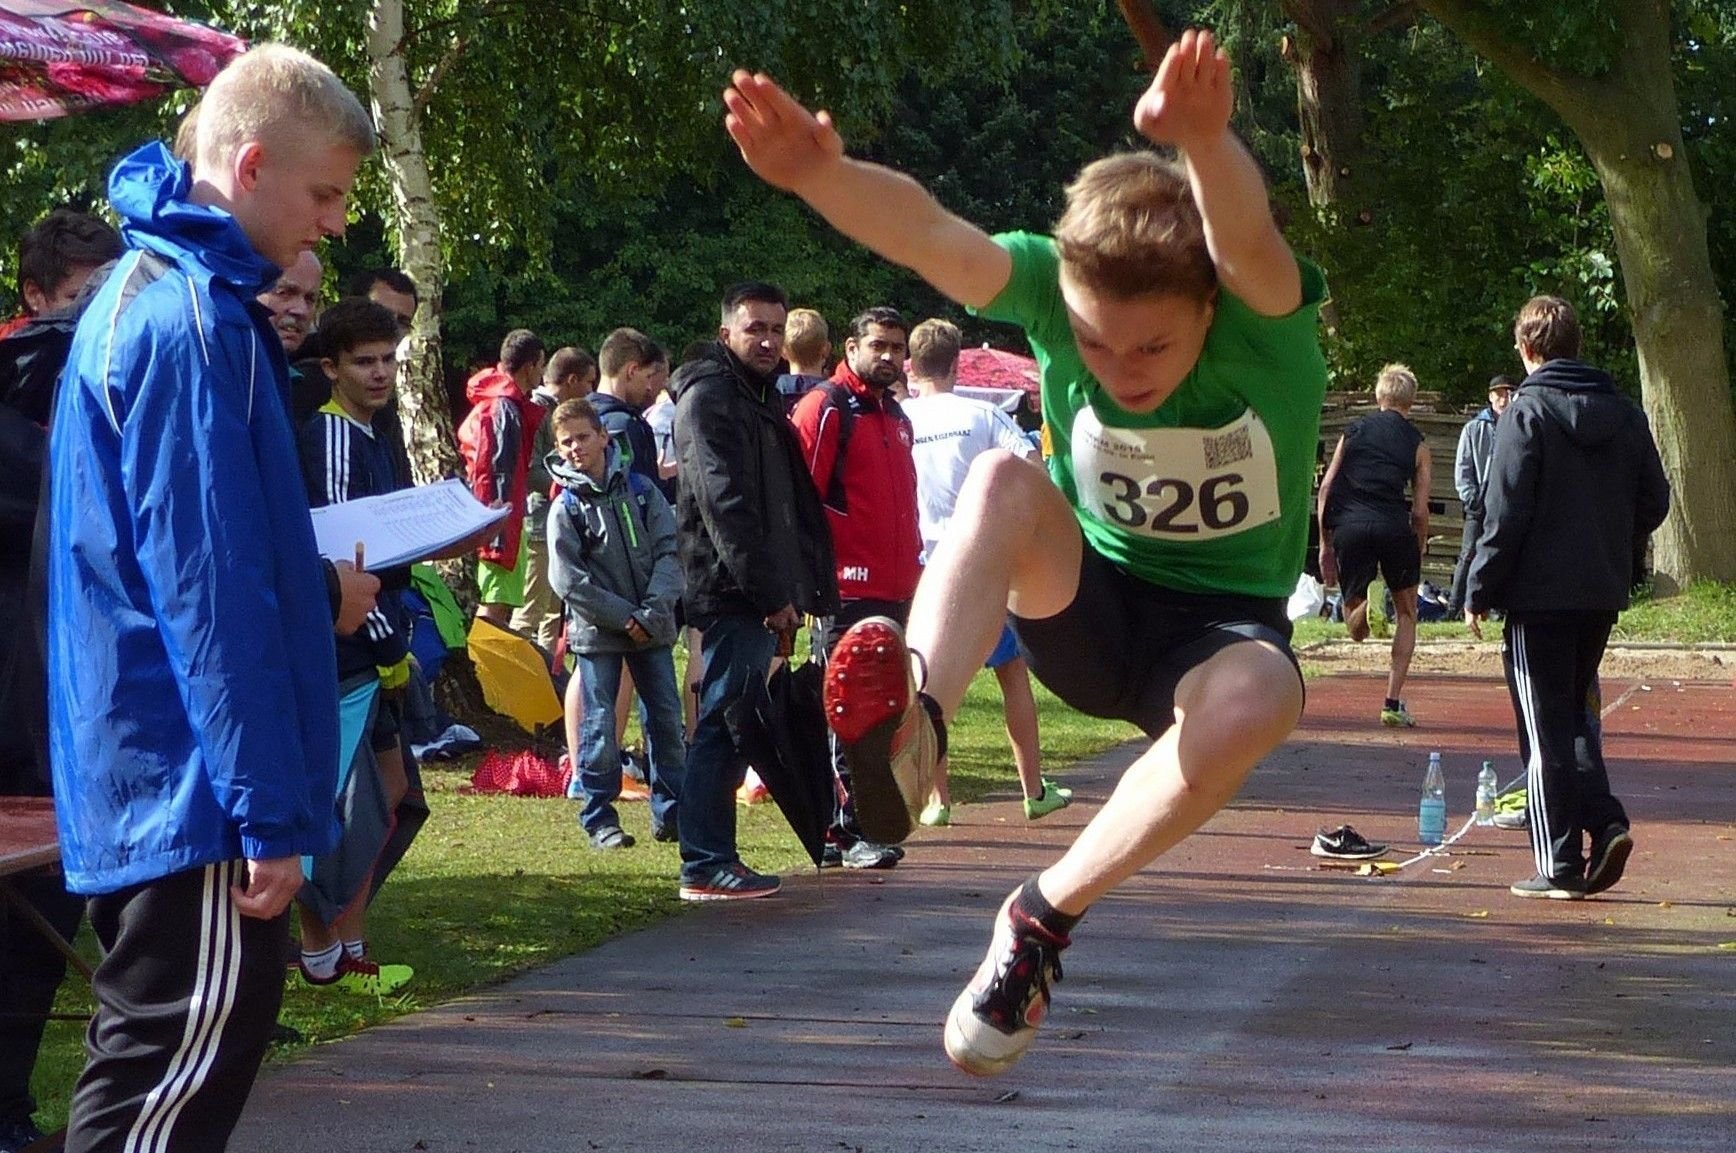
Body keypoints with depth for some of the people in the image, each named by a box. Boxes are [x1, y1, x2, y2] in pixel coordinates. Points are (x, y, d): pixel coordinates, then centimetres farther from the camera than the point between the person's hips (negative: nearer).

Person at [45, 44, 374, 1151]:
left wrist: (316, 586, 16)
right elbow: (211, 593, -20)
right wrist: (270, 811, -19)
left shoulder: (142, 295, 15)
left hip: (137, 772, 10)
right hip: (196, 786, -10)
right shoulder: (193, 321, -17)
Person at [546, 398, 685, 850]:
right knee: (599, 724, -1)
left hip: (652, 627, 2)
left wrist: (654, 610, -14)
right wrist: (625, 617, -13)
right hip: (596, 631, -2)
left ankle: (670, 813, 14)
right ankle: (599, 819, 5)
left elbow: (669, 552, 0)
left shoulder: (641, 490, 3)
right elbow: (568, 580, -8)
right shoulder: (566, 507, -2)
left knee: (666, 718, 5)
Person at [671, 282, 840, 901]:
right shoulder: (710, 397, -10)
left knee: (730, 728, 11)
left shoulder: (760, 398, 21)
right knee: (724, 726, -9)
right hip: (733, 594, -10)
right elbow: (724, 503, -19)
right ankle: (706, 866, -8)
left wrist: (787, 588, 14)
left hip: (759, 596, 10)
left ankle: (713, 857, 15)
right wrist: (770, 592, -20)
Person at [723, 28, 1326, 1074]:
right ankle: (910, 733, -51)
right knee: (1003, 482, -31)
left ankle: (1047, 915, -21)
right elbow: (927, 236, -36)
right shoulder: (1057, 288, -17)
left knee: (1257, 699, -39)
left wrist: (1205, 142, -72)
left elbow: (1249, 239, -48)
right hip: (1087, 599, 2)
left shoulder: (1264, 321, -24)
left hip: (1220, 623, -1)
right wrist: (821, 174, -58)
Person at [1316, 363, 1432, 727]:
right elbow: (1420, 511, 5)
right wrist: (1419, 556, 19)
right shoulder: (1416, 444, 11)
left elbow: (1326, 486, 10)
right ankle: (1392, 703, 11)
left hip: (1348, 526, 1)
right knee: (1406, 611, 20)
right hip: (1392, 526, -1)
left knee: (1354, 628, 13)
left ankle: (1367, 603, -27)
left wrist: (1325, 544, 14)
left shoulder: (1354, 430, 16)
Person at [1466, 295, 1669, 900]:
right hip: (1604, 594, 6)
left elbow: (1506, 511, -13)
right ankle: (1606, 822, 2)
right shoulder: (1624, 413, 7)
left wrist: (1479, 591, -8)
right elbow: (1654, 499, 9)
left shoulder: (1527, 412, -11)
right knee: (1577, 714, 20)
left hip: (1540, 595, -6)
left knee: (1546, 728, 1)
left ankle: (1559, 863, 1)